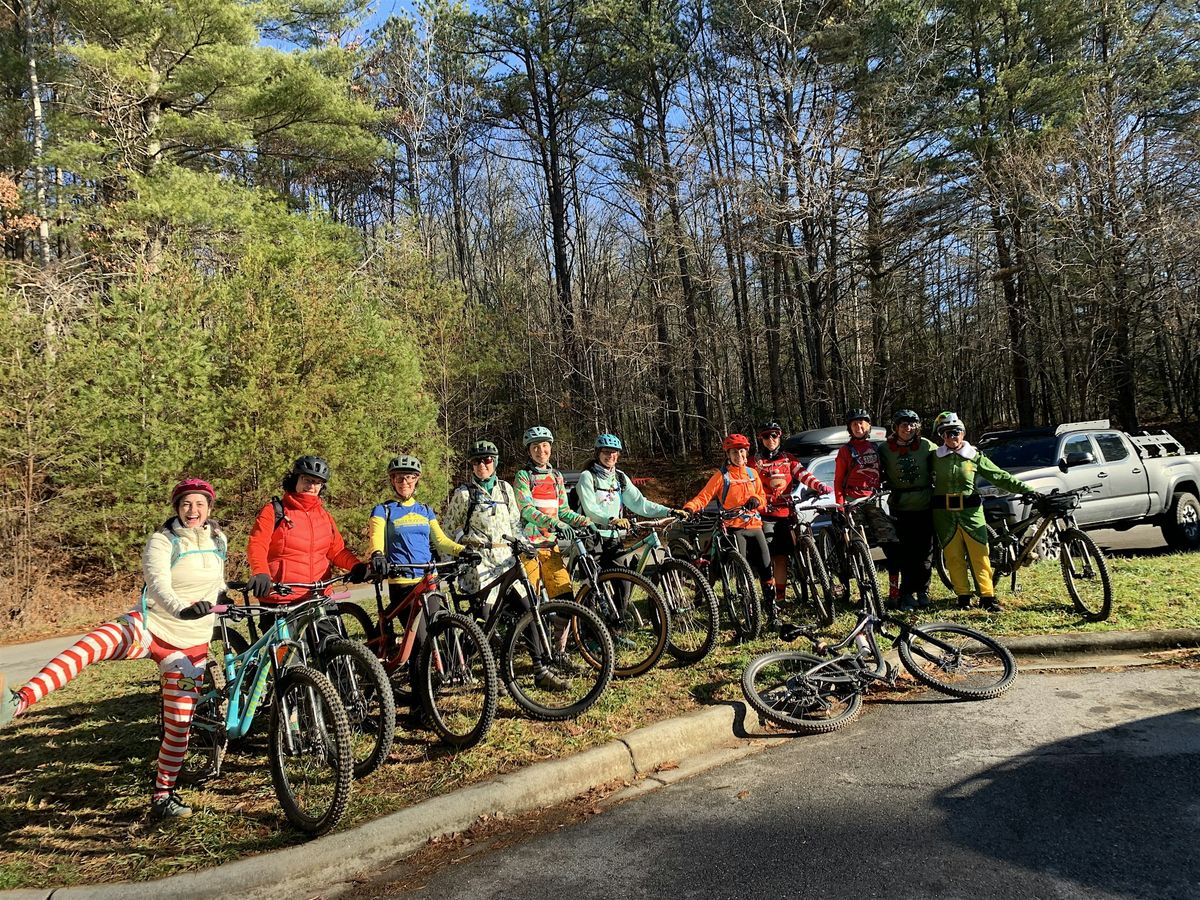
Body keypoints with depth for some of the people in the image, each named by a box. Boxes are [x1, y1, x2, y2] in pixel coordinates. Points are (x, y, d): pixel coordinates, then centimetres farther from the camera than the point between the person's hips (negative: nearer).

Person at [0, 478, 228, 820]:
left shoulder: (218, 540, 5)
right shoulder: (162, 541, -9)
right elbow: (159, 584, -28)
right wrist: (182, 609, -45)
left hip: (188, 644, 3)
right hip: (148, 625, -3)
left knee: (179, 725, 1)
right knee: (89, 645, -34)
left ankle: (163, 797, 17)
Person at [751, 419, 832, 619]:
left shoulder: (788, 459, 13)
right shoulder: (755, 462, 8)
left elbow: (804, 475, -1)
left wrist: (821, 486, -19)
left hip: (785, 514, 2)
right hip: (765, 515, -2)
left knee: (782, 557, 3)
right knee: (767, 557, -7)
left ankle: (780, 597, 10)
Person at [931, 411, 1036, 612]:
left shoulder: (975, 457, 3)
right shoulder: (935, 457, 4)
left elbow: (1001, 477, 3)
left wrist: (1028, 489, -3)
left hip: (971, 511, 0)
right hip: (945, 513, 1)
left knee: (980, 555, -5)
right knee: (954, 556, 3)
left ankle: (987, 596, 1)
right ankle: (963, 596, 12)